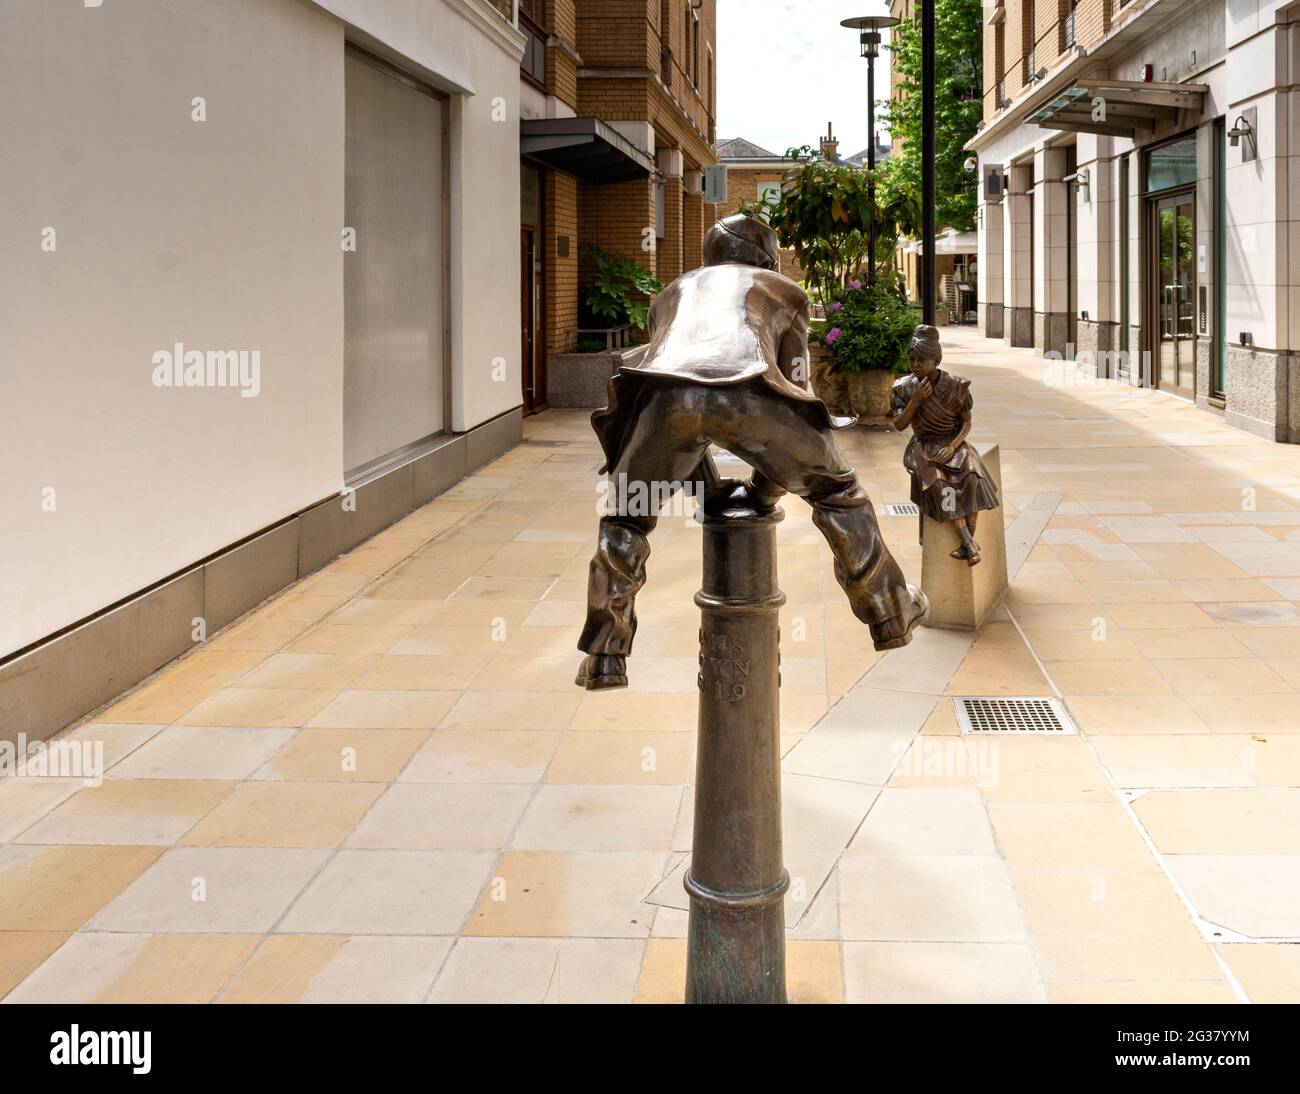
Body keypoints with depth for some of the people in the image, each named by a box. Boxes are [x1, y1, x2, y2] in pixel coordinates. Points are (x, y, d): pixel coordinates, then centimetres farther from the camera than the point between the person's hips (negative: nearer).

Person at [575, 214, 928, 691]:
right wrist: (766, 489, 37)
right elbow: (792, 384, 31)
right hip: (747, 394, -1)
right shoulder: (785, 292, 36)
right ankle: (890, 614, 31)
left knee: (624, 518, 24)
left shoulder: (671, 294, 44)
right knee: (836, 489, 24)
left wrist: (706, 484, 54)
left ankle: (604, 659, 19)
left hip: (668, 394, 1)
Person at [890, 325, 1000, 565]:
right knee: (937, 482, -31)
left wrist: (952, 446, -18)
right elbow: (899, 425, -6)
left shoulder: (955, 386, -6)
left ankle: (968, 541, -24)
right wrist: (915, 400, -20)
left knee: (972, 477, -31)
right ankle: (970, 544, -31)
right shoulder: (903, 388, -4)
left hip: (952, 443, 0)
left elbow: (966, 422, -1)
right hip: (923, 447, 0)